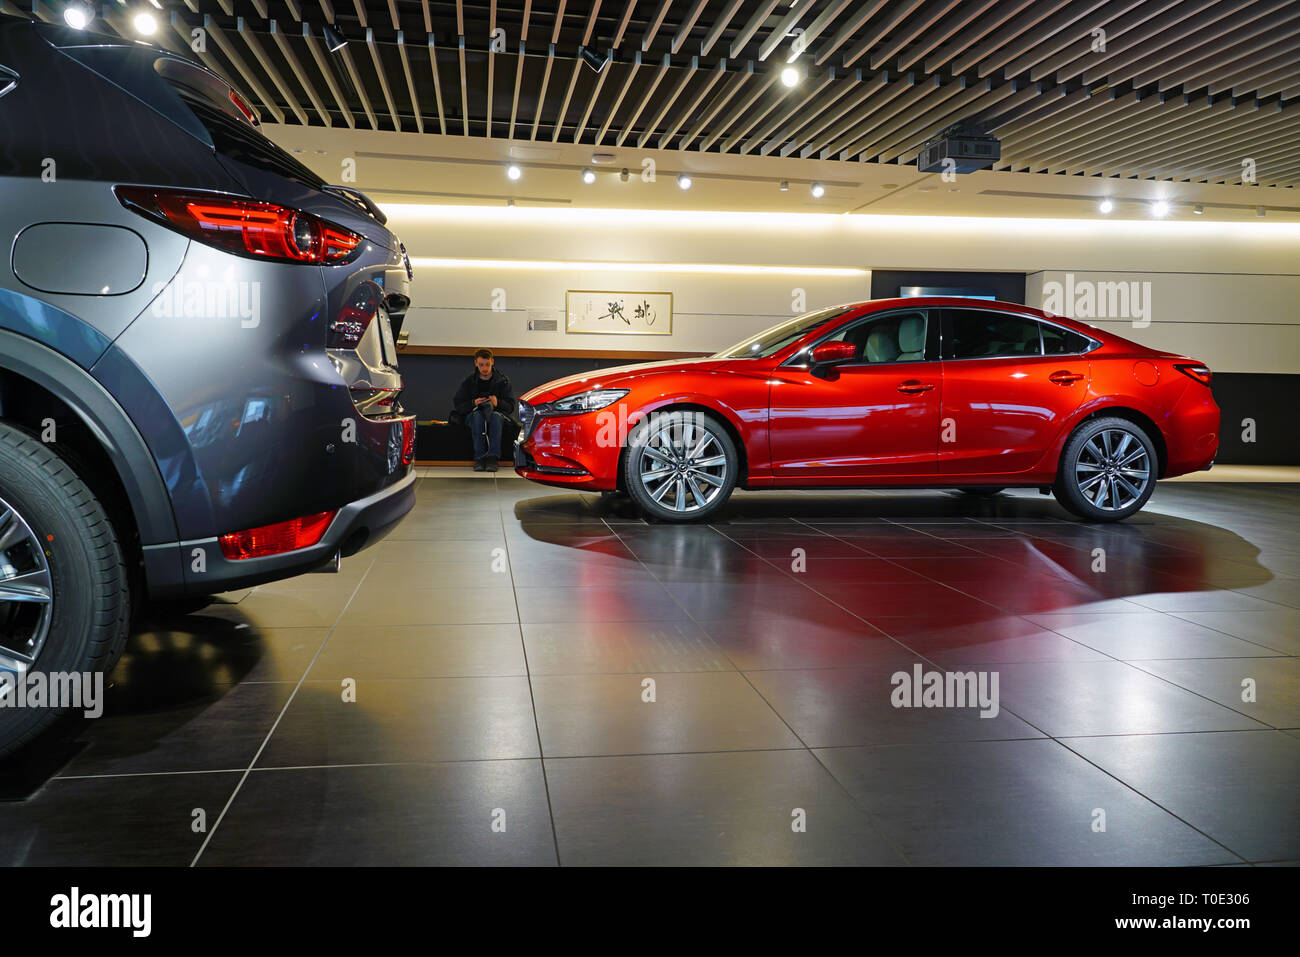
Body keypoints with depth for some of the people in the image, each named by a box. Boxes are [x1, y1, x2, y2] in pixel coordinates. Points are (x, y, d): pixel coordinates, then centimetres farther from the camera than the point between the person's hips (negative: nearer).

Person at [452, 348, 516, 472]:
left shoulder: (502, 381, 5)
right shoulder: (469, 381, 5)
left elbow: (512, 405, 1)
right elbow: (457, 404, 3)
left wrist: (498, 403, -20)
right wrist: (473, 403, -16)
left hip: (498, 413, 0)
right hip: (473, 414, 0)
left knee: (496, 416, -36)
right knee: (478, 415, -36)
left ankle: (493, 457, -43)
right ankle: (479, 458, -40)